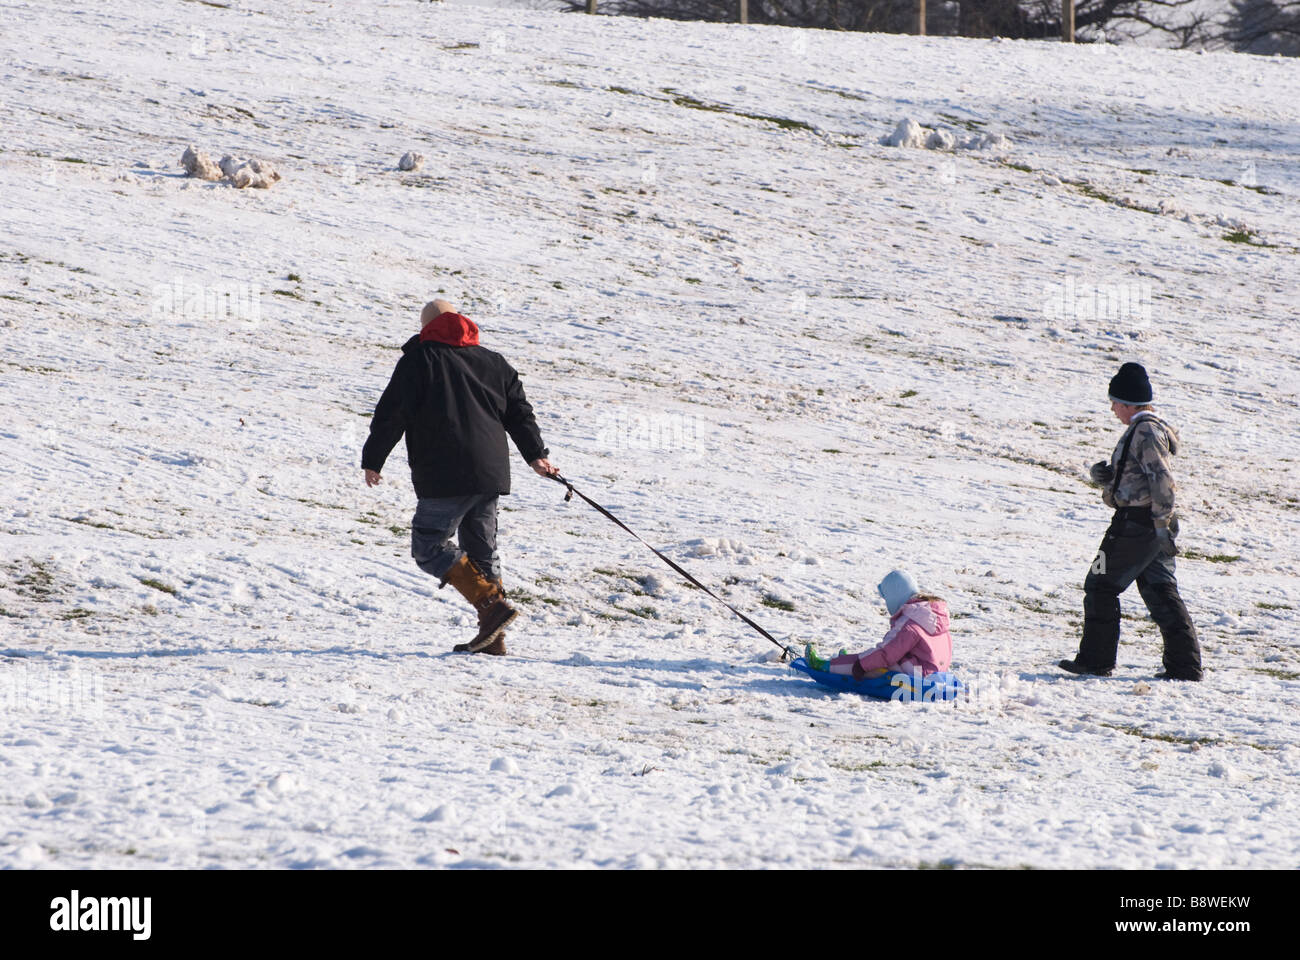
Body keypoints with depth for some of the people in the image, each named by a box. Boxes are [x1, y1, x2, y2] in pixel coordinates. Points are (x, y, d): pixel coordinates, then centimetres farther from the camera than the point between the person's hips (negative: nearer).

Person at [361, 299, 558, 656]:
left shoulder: (418, 359, -1)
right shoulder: (491, 361, 17)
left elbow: (392, 413, -4)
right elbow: (518, 409, 19)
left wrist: (373, 460, 4)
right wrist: (535, 454, 24)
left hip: (444, 477, -7)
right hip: (490, 474, 7)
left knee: (429, 548, -3)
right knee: (482, 549, 14)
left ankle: (492, 603, -17)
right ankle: (493, 637, 9)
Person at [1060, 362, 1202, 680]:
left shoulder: (1146, 431, -15)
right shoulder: (1144, 430, 17)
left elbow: (1162, 481, -22)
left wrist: (1162, 527, -25)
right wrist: (1104, 474, 3)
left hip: (1136, 523, -10)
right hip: (1153, 523, 10)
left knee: (1100, 587, 0)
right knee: (1160, 592, 8)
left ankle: (1096, 660, 5)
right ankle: (1185, 664, 5)